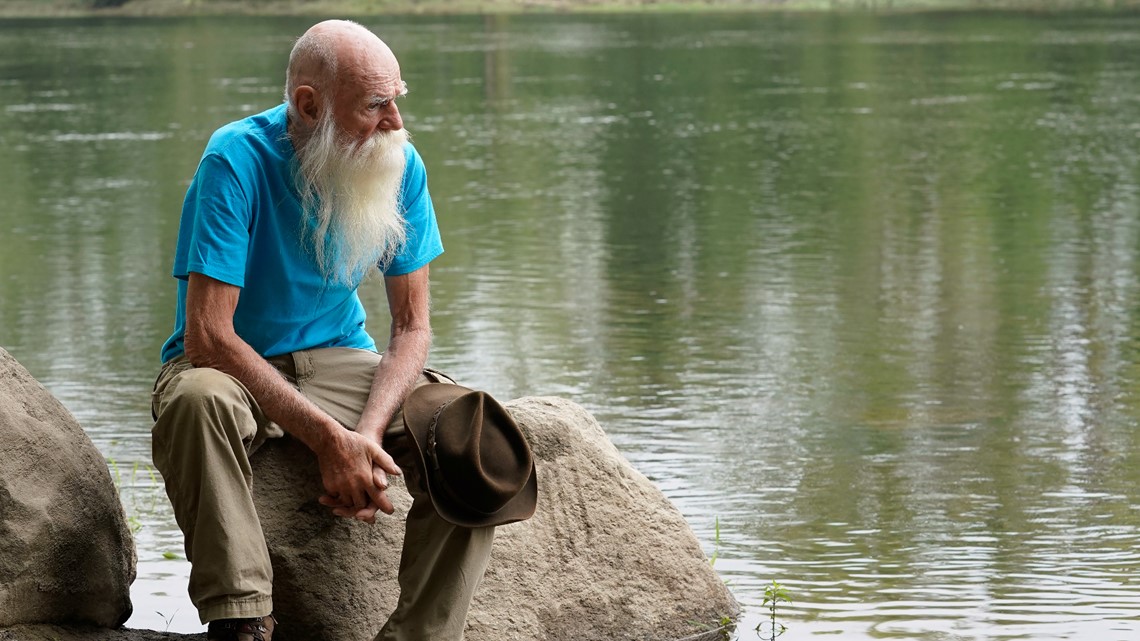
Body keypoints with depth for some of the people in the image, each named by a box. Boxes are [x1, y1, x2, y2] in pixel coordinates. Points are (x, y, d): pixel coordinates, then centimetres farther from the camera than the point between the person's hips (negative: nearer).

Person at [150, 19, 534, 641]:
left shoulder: (400, 165, -8)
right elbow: (206, 334, -26)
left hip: (339, 358, 4)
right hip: (233, 365, -4)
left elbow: (411, 326, -4)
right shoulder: (237, 161, -22)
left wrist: (368, 432, -23)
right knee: (199, 399, -39)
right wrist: (328, 437, -30)